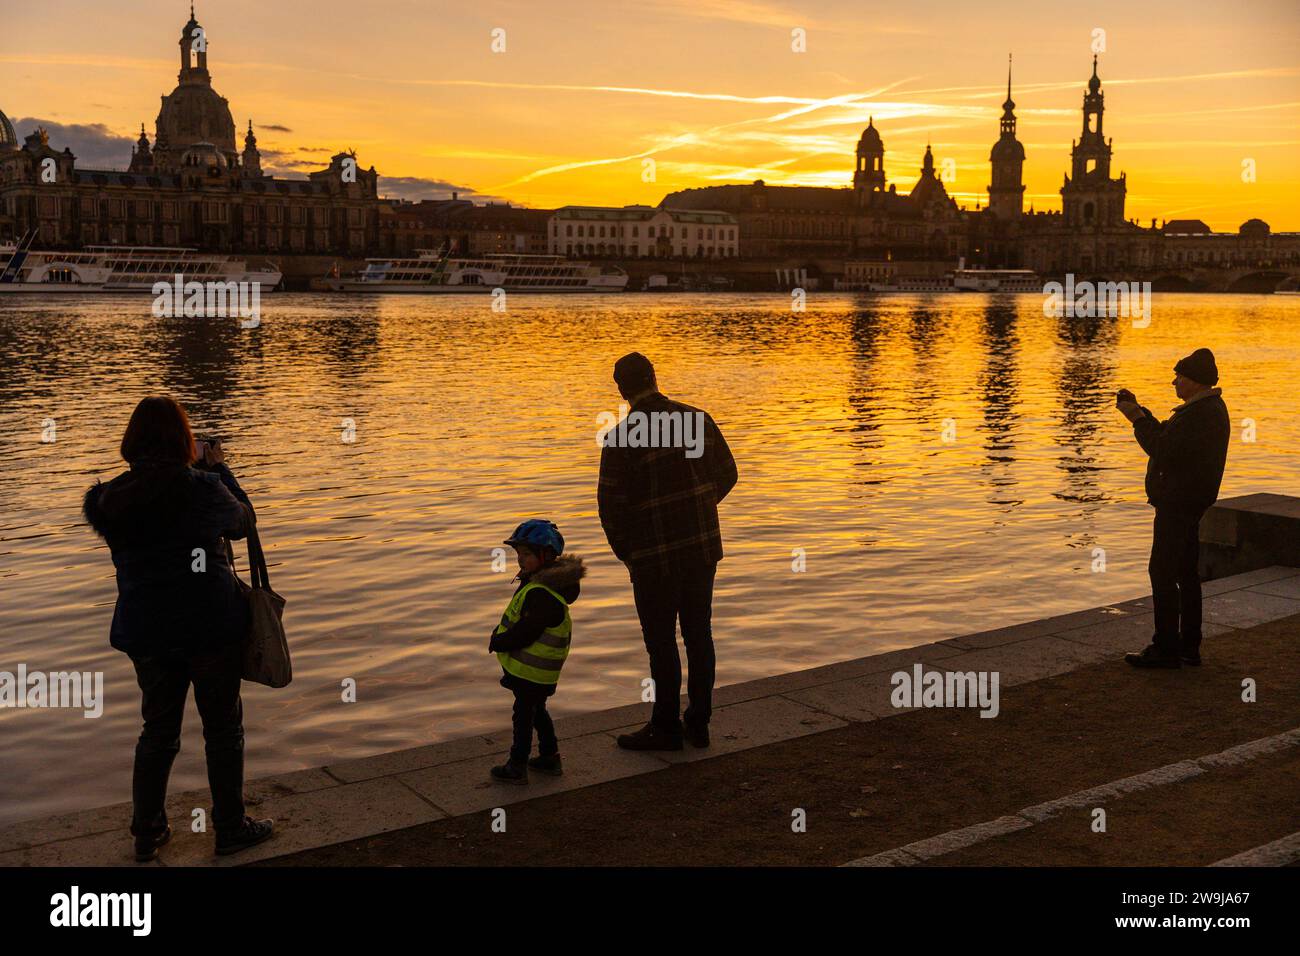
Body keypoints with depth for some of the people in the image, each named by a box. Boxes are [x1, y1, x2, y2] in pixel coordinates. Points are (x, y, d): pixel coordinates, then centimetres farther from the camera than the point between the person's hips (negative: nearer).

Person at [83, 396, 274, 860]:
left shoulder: (111, 499, -2)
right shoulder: (203, 488, -15)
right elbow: (243, 519, 3)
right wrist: (218, 469, 13)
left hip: (147, 631, 4)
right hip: (211, 627, -4)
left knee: (158, 731, 19)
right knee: (223, 729, 11)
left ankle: (146, 832, 26)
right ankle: (230, 829, 22)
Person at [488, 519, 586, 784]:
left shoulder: (543, 595, -27)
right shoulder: (535, 583, 8)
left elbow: (525, 632, -27)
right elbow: (518, 620, 17)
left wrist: (498, 642, -15)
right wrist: (500, 635, 4)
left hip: (532, 671, -10)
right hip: (536, 671, 10)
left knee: (524, 715, 2)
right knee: (536, 712, 21)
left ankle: (517, 766, 12)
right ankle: (550, 757, 32)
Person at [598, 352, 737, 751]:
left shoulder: (621, 437, -15)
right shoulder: (698, 419, 0)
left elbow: (611, 503, -13)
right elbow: (726, 474, 9)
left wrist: (624, 551, 3)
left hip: (655, 556, -5)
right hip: (703, 546, 5)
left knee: (661, 641, 6)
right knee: (699, 634, 13)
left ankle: (666, 728, 15)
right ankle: (698, 723, 22)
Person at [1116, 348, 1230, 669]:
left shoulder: (1202, 414, -20)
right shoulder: (1207, 408, 15)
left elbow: (1163, 451, -23)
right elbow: (1166, 436, 20)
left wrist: (1138, 419, -13)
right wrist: (1139, 412, 12)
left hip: (1180, 503, -11)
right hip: (1186, 501, 11)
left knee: (1163, 571, -7)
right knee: (1185, 572, 14)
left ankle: (1166, 648, -4)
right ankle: (1189, 647, 21)